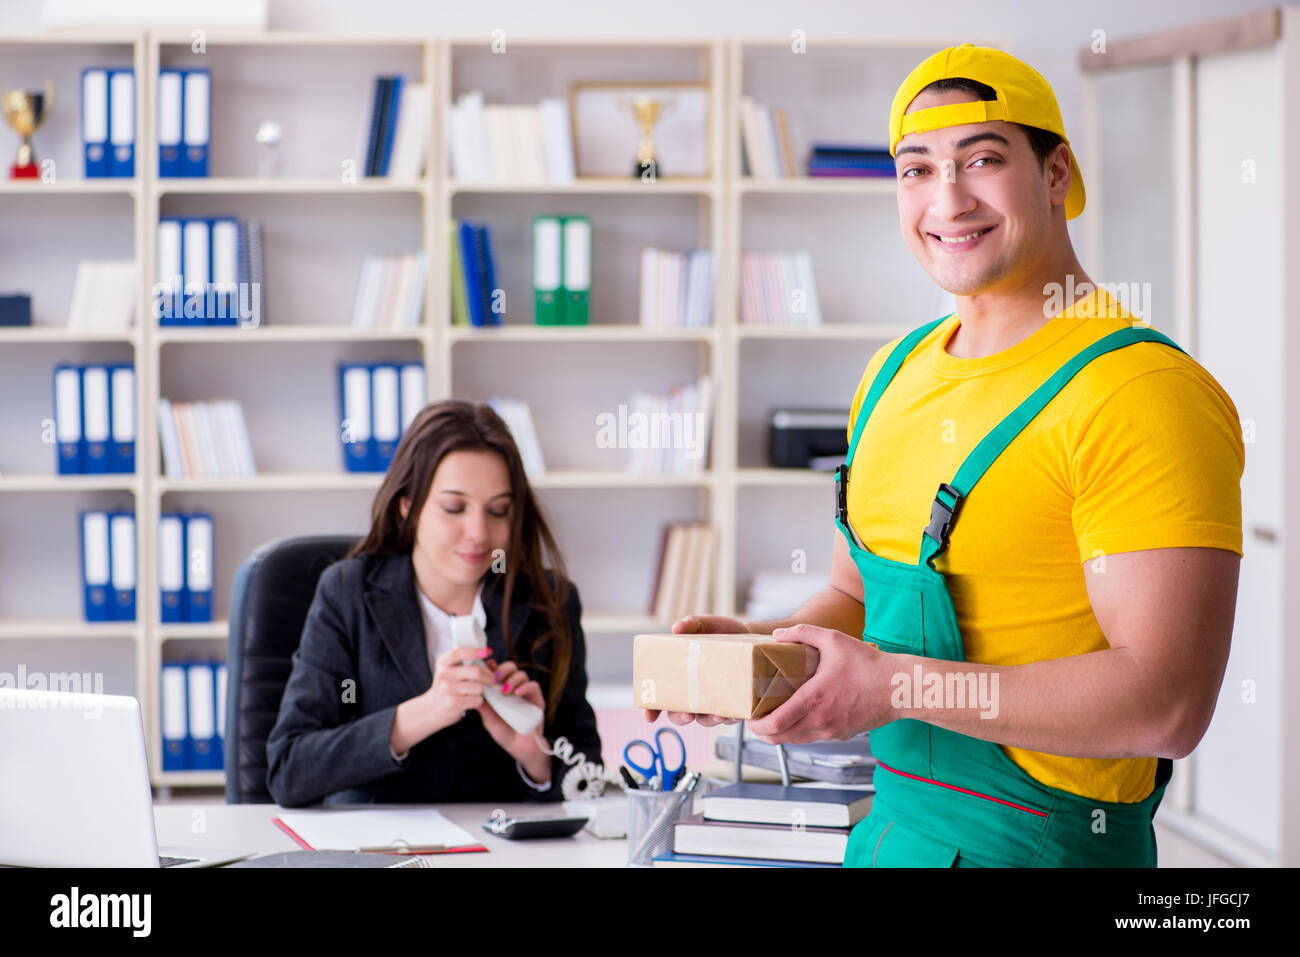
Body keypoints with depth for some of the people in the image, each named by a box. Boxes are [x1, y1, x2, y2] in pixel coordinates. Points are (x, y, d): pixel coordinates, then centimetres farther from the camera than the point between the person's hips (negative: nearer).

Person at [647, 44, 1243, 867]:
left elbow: (1167, 704, -24)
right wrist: (757, 647, -1)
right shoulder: (896, 374, 9)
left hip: (1037, 839, -7)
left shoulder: (1144, 394, -17)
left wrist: (898, 687, -24)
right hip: (895, 824, 7)